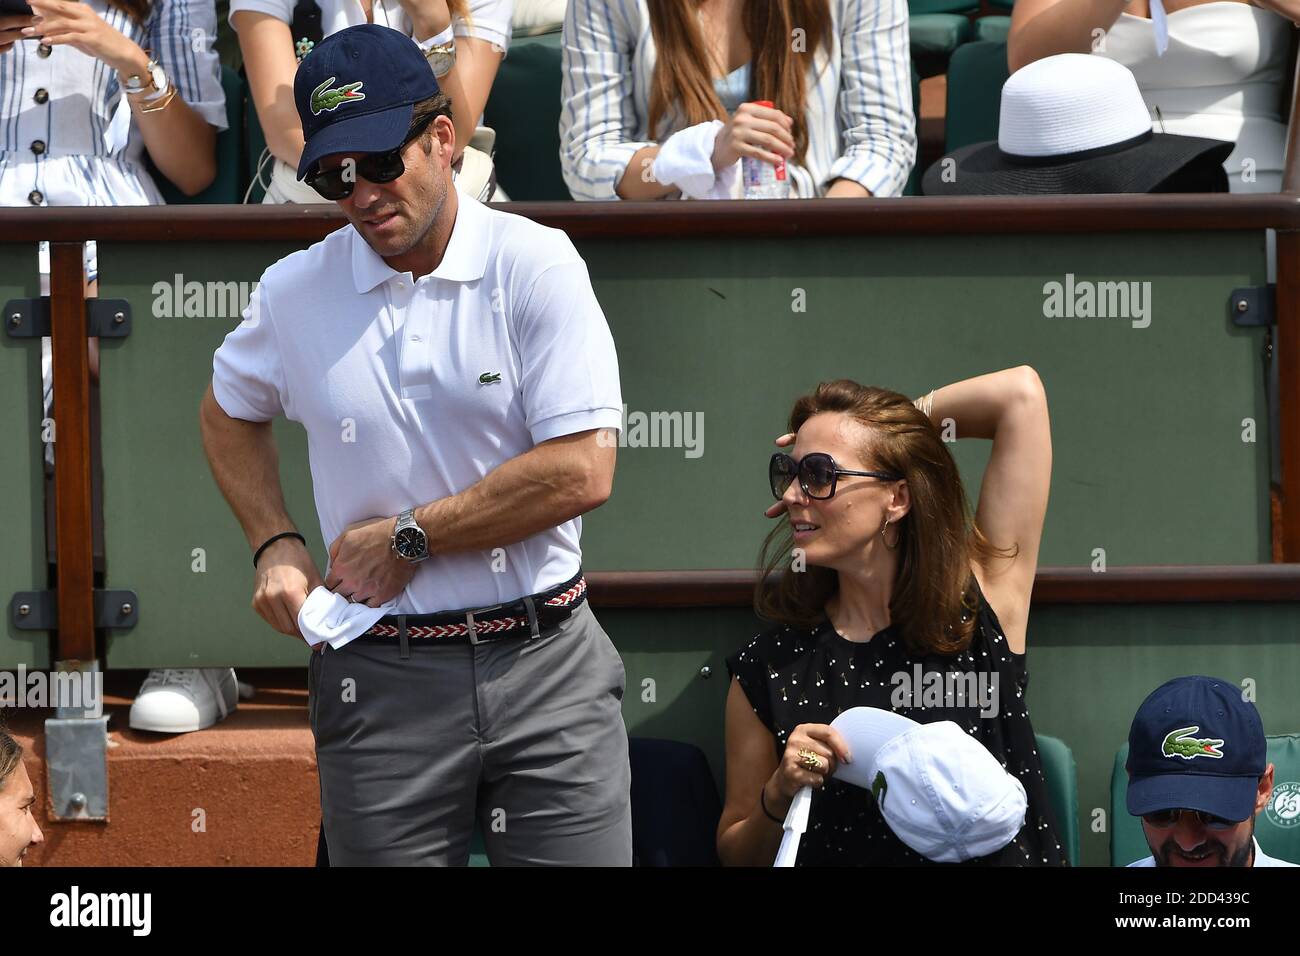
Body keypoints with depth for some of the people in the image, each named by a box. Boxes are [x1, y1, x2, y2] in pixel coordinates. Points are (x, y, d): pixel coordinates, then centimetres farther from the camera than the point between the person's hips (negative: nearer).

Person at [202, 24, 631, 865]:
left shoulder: (536, 265, -6)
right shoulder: (295, 291, 4)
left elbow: (582, 472, -13)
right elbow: (230, 413, 25)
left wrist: (408, 539, -8)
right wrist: (276, 545, 9)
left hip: (546, 667, -2)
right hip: (381, 687, 2)